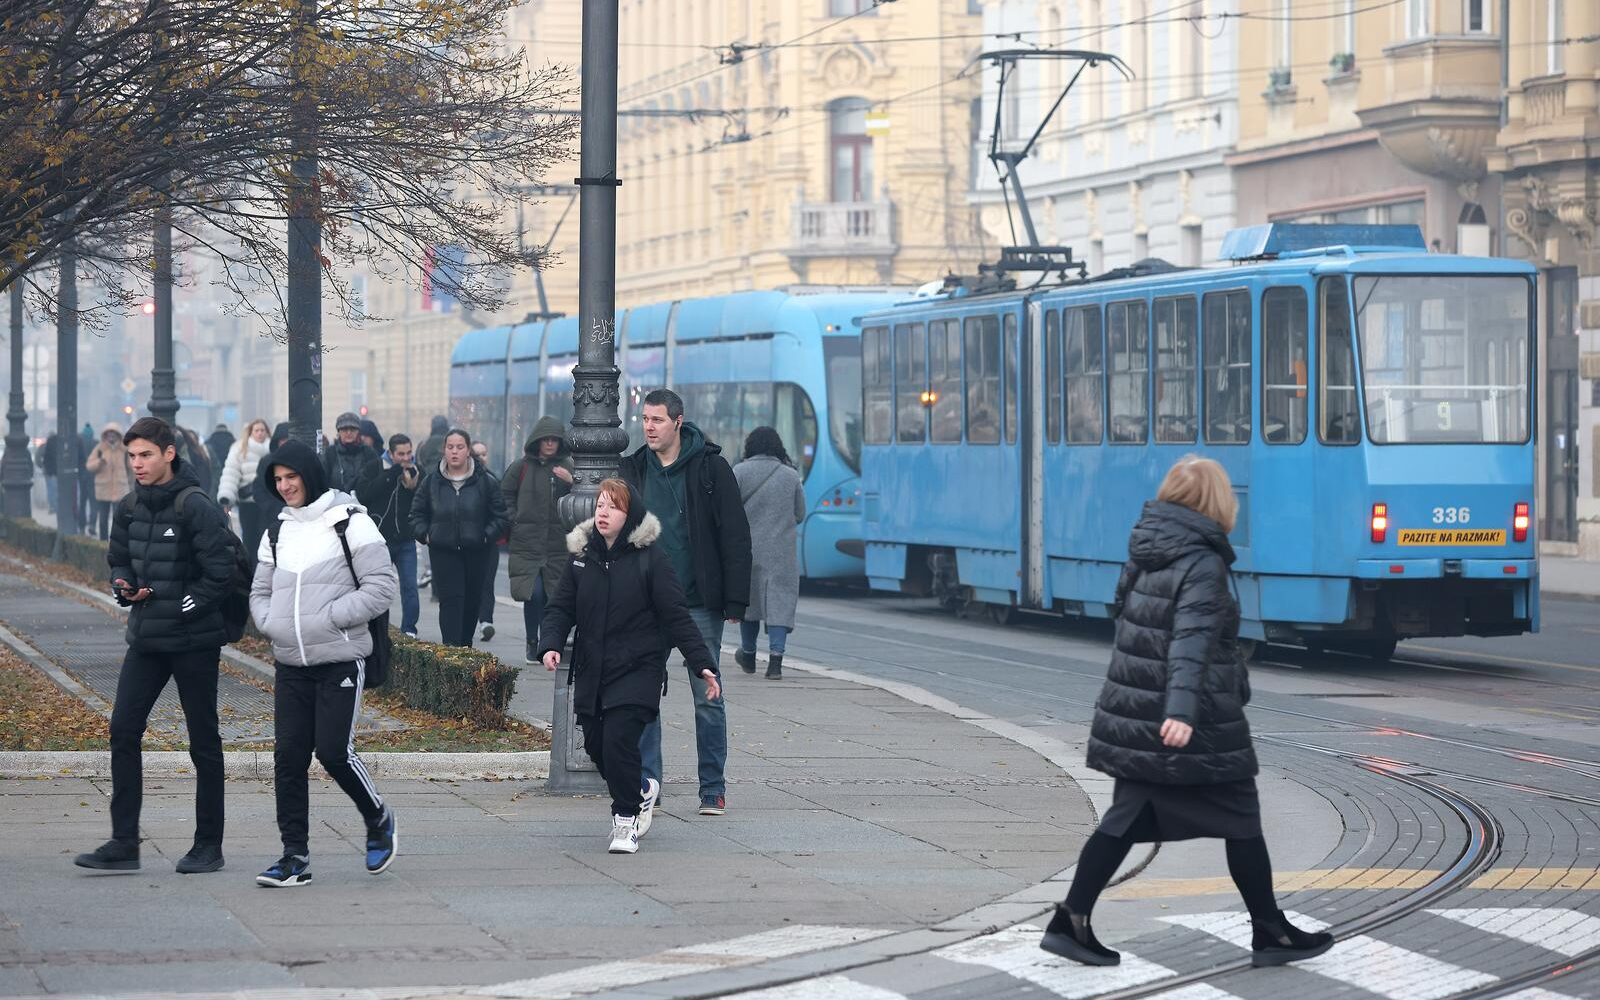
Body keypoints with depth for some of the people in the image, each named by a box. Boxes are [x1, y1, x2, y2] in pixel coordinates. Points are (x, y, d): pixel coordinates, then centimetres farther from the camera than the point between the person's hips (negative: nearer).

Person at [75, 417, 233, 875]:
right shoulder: (129, 509, 7)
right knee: (123, 730, 0)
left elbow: (219, 574, -15)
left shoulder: (197, 507, -14)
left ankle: (209, 845, 12)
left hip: (193, 642, -6)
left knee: (204, 742, 4)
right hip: (145, 641, 6)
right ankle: (124, 842, 3)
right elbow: (119, 561, 19)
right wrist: (125, 586, -2)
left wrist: (179, 610, -15)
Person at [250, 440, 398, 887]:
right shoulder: (277, 534, 14)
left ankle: (378, 820, 17)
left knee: (334, 751, -10)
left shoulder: (350, 523, -5)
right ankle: (295, 856, 4)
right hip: (289, 664, 6)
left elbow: (382, 585, -9)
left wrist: (331, 618, -14)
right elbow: (260, 591, 23)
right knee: (288, 757, 0)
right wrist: (270, 623, 2)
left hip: (340, 661, -6)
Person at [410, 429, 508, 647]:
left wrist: (487, 535, -6)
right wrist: (425, 535, -1)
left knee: (472, 600, 8)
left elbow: (500, 514, 6)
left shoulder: (484, 481, 1)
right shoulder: (432, 480, 4)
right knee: (450, 599, -12)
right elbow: (417, 513, 13)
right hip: (443, 552, -1)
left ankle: (465, 645, 23)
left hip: (476, 552, 1)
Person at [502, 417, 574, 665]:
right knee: (533, 594, -9)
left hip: (558, 545, 1)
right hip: (527, 544, -1)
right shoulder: (521, 467, 4)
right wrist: (513, 520, 3)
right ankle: (532, 643, 5)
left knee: (554, 597, 2)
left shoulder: (567, 467, 5)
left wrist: (571, 482, -18)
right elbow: (504, 495, 13)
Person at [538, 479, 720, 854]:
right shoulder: (581, 556, 5)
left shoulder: (650, 559, -7)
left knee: (619, 742, -16)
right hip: (591, 670, 5)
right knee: (596, 746, 10)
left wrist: (702, 664, -11)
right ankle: (642, 789, 39)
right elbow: (560, 609, 6)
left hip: (637, 670, -5)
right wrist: (550, 645, -13)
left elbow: (676, 618, -6)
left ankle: (626, 817, 2)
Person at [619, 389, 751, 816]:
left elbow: (735, 537, -4)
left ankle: (713, 789, 9)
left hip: (700, 604, -3)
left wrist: (735, 601, -9)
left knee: (708, 697, 1)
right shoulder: (633, 469, 7)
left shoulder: (710, 468, -4)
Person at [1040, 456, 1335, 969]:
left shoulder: (1145, 554, 7)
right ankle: (1271, 933, 13)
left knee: (1128, 817, 11)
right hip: (1197, 729, -7)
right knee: (1241, 822, 5)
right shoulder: (1202, 564, -17)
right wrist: (1183, 710, -40)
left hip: (1134, 716, 8)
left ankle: (1070, 922, 4)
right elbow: (1191, 640, -29)